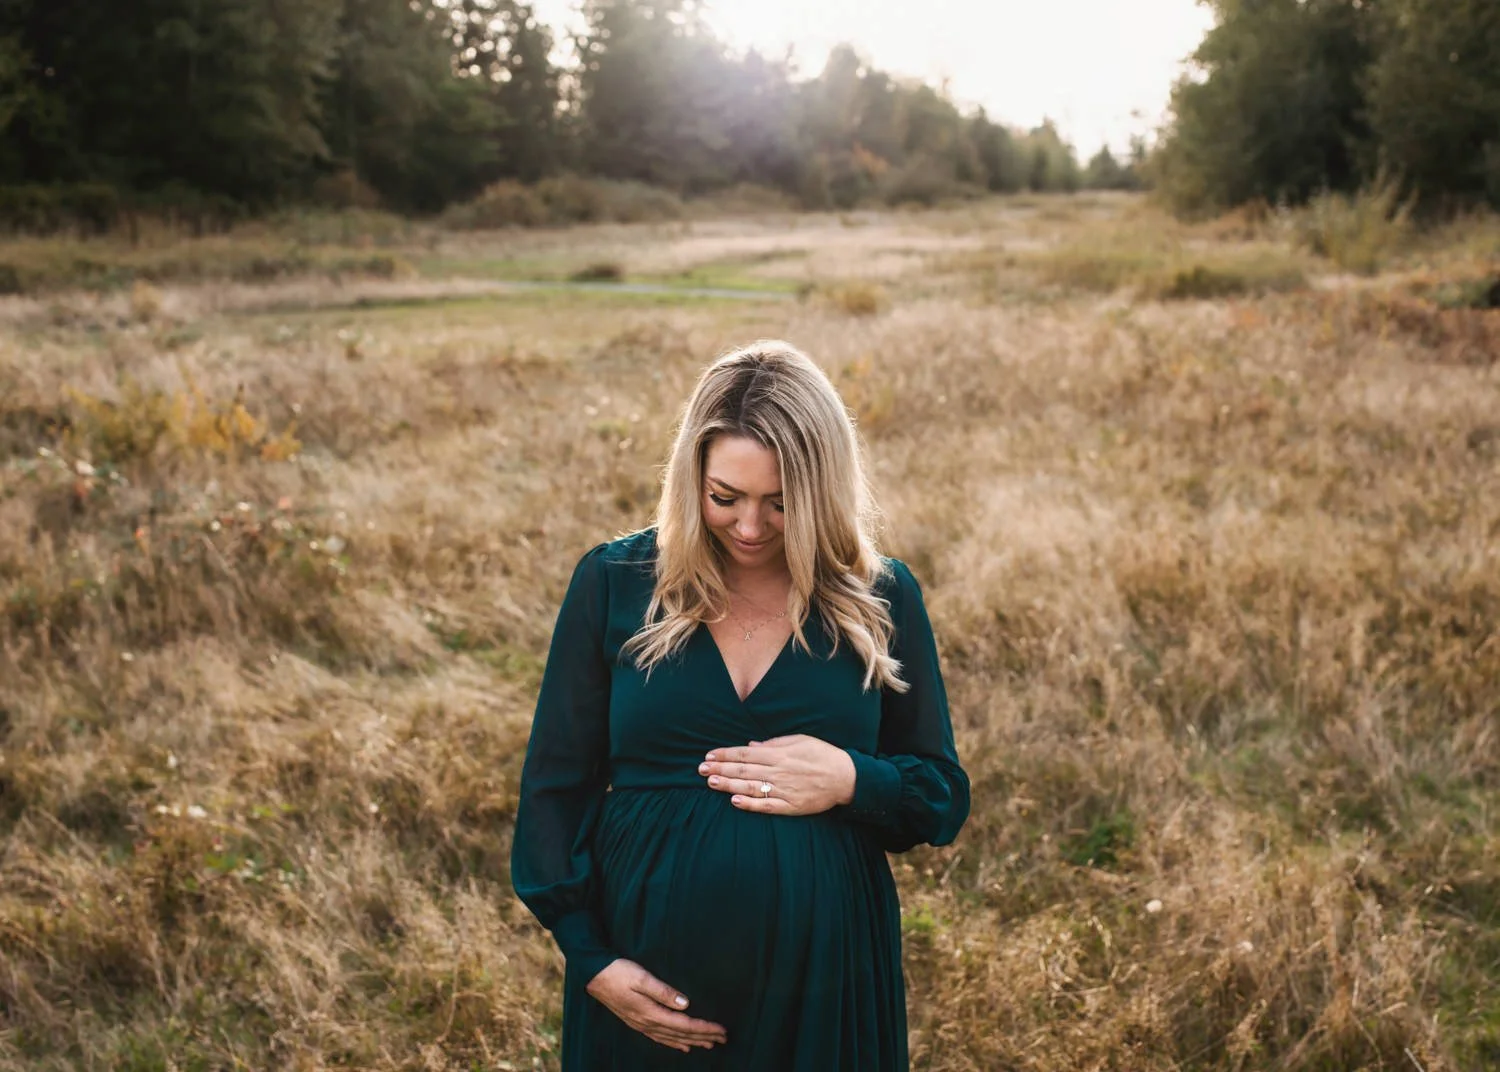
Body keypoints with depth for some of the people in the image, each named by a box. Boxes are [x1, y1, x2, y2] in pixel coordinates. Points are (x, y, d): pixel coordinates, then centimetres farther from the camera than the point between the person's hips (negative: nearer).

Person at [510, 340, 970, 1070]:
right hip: (647, 984, 0)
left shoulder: (880, 599, -2)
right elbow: (556, 786, 0)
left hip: (826, 979, 1)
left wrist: (851, 782, -17)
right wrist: (591, 959, -8)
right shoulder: (614, 584, -4)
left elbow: (943, 798, 3)